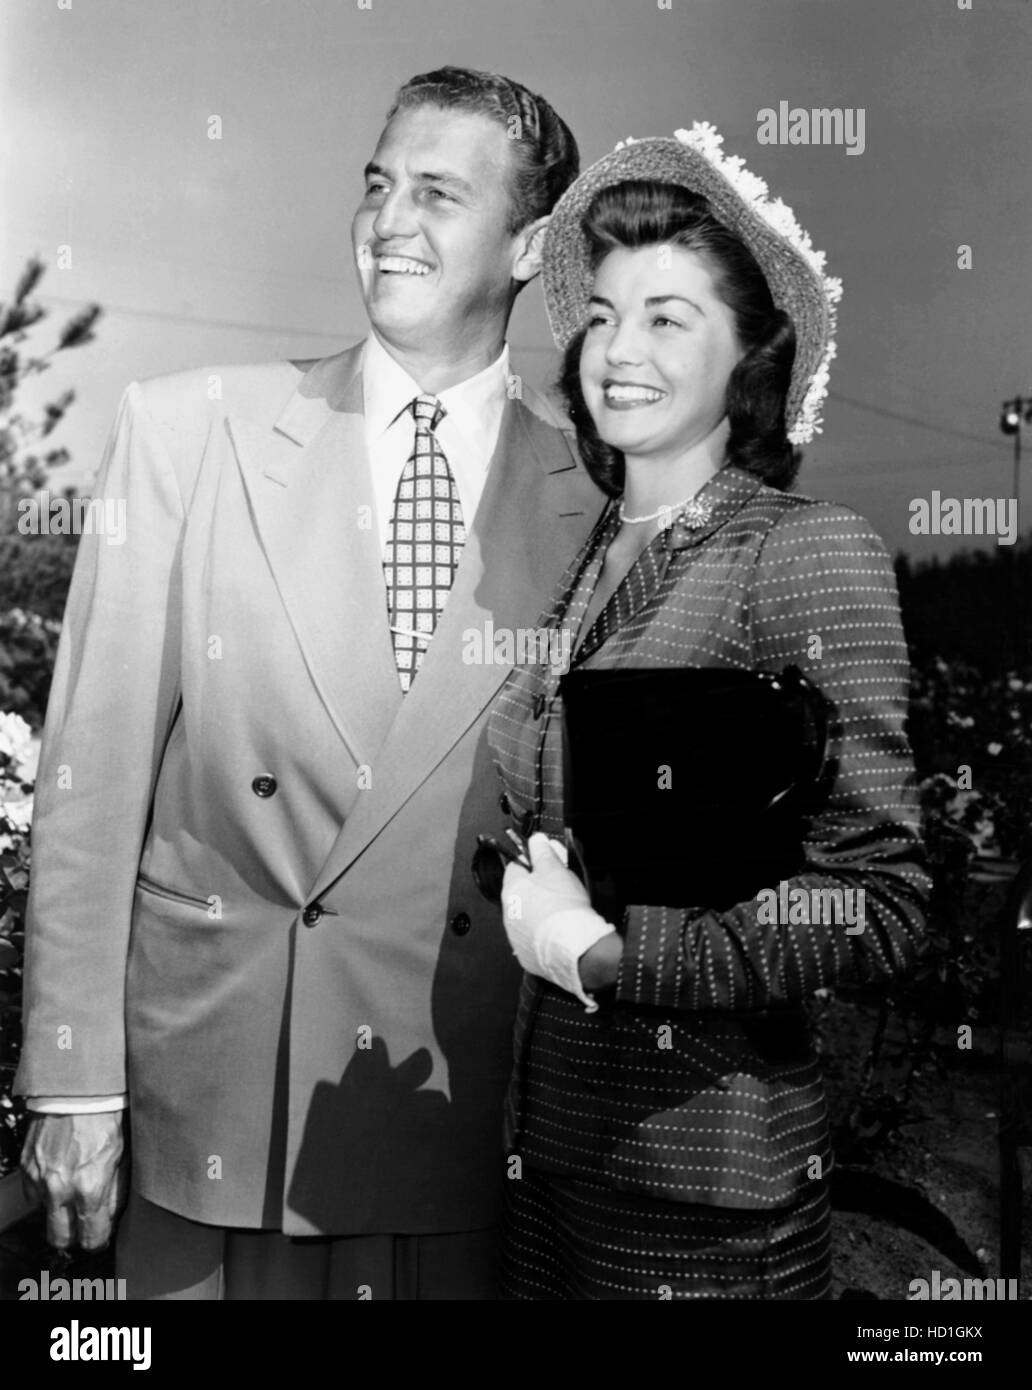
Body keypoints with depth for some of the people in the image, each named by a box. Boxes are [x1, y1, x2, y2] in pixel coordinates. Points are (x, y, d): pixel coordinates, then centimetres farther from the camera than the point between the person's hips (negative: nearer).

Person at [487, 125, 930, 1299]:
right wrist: (525, 902, -1)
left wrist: (605, 955, -14)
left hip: (705, 1164, -5)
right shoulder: (590, 554, 5)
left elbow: (878, 906, -16)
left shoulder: (810, 553, -13)